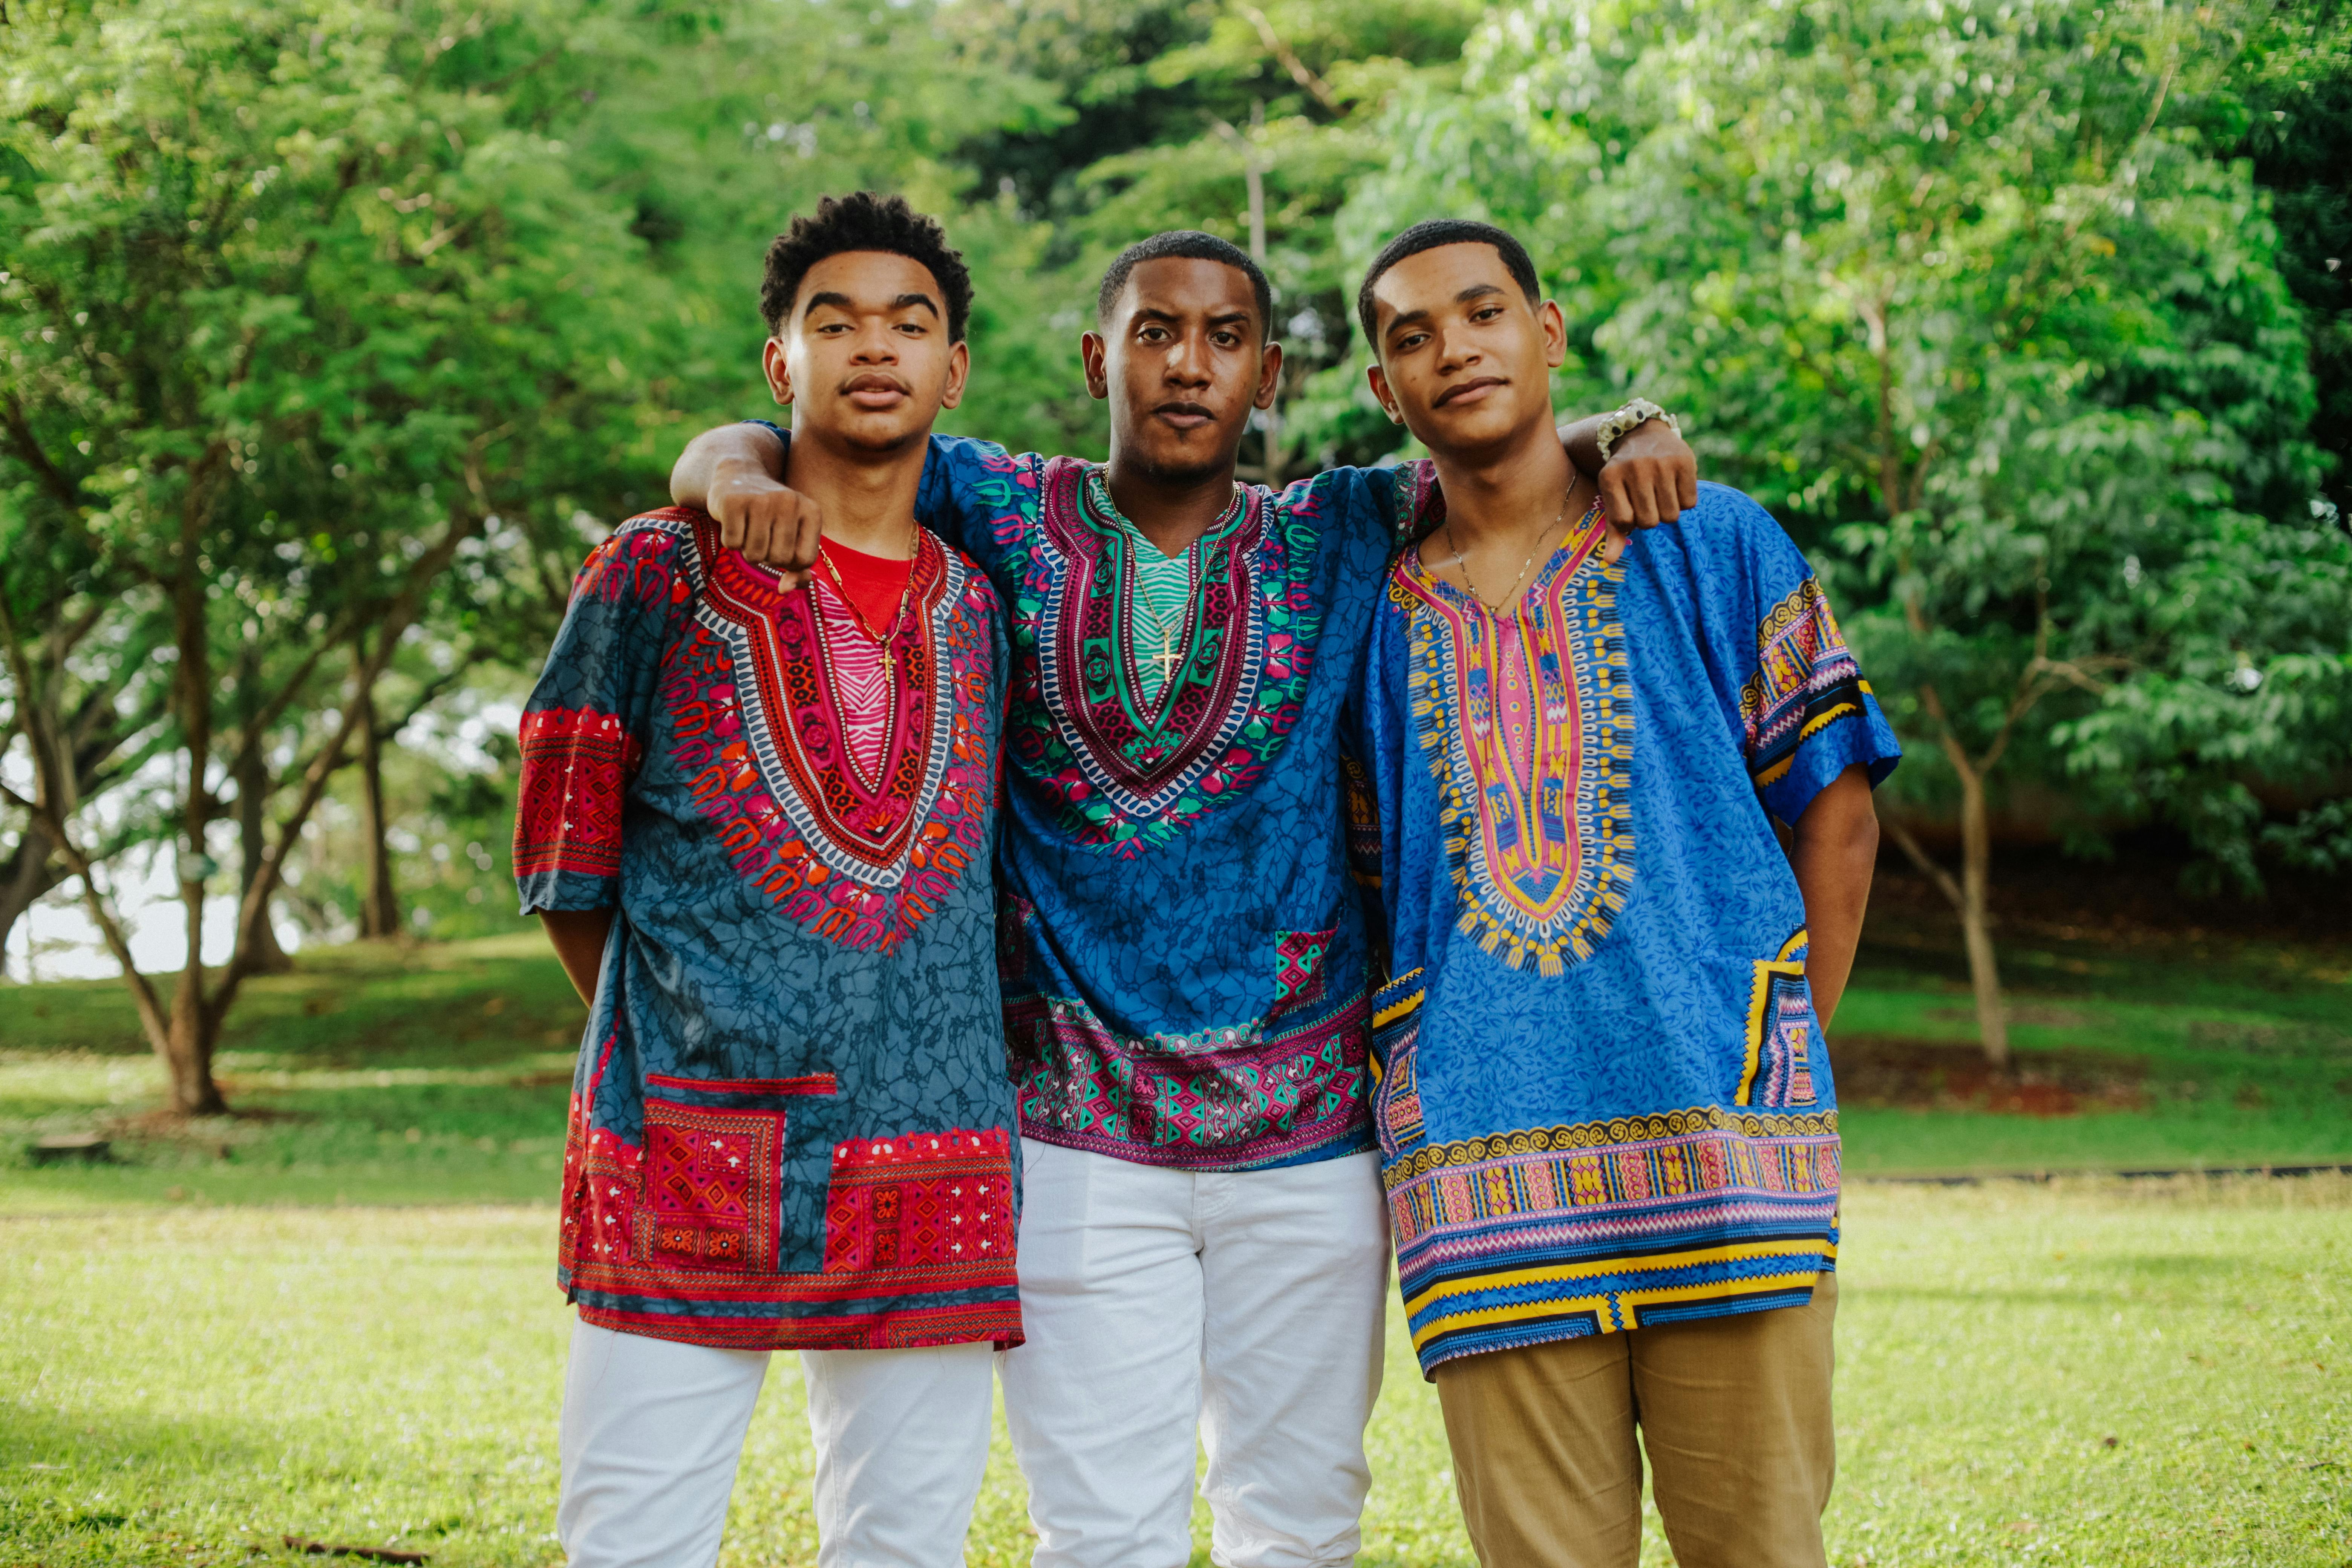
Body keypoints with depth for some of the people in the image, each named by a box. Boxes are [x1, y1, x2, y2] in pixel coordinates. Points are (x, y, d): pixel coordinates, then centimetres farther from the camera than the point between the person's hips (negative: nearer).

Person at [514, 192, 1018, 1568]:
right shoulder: (659, 574, 3)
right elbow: (565, 873, 6)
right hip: (686, 1166, -3)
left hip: (931, 1189, 3)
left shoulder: (984, 608, 13)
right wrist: (675, 1051, 8)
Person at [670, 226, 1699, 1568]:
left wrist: (1628, 430, -9)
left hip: (1307, 1132, 2)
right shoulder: (1006, 516, 4)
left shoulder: (1339, 540, 7)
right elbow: (733, 451, 6)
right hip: (1078, 1136, -2)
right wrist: (743, 474, -17)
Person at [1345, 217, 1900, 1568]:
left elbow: (1837, 812, 7)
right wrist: (1410, 1080, 5)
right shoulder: (1375, 611, 12)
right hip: (1485, 1180, 1)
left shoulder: (1718, 546, 7)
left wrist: (1775, 1066, 2)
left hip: (1725, 1152, -1)